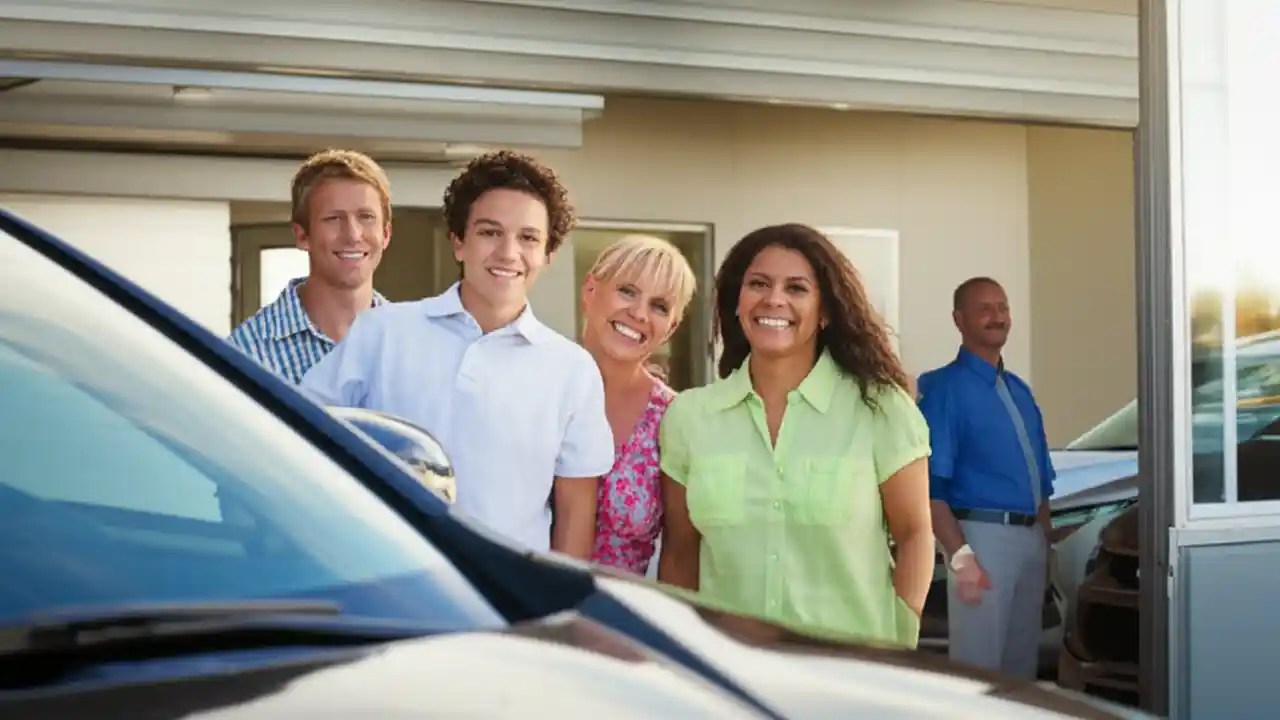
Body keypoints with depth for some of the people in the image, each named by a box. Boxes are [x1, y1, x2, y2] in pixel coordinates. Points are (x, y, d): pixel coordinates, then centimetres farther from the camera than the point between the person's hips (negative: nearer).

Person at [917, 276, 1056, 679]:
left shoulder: (1019, 390, 16)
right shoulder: (946, 388, -9)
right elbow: (930, 484, -16)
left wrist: (1045, 543, 13)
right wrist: (960, 556, -24)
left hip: (1031, 538, 8)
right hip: (982, 535, -8)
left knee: (1022, 663, 14)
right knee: (980, 665, -4)